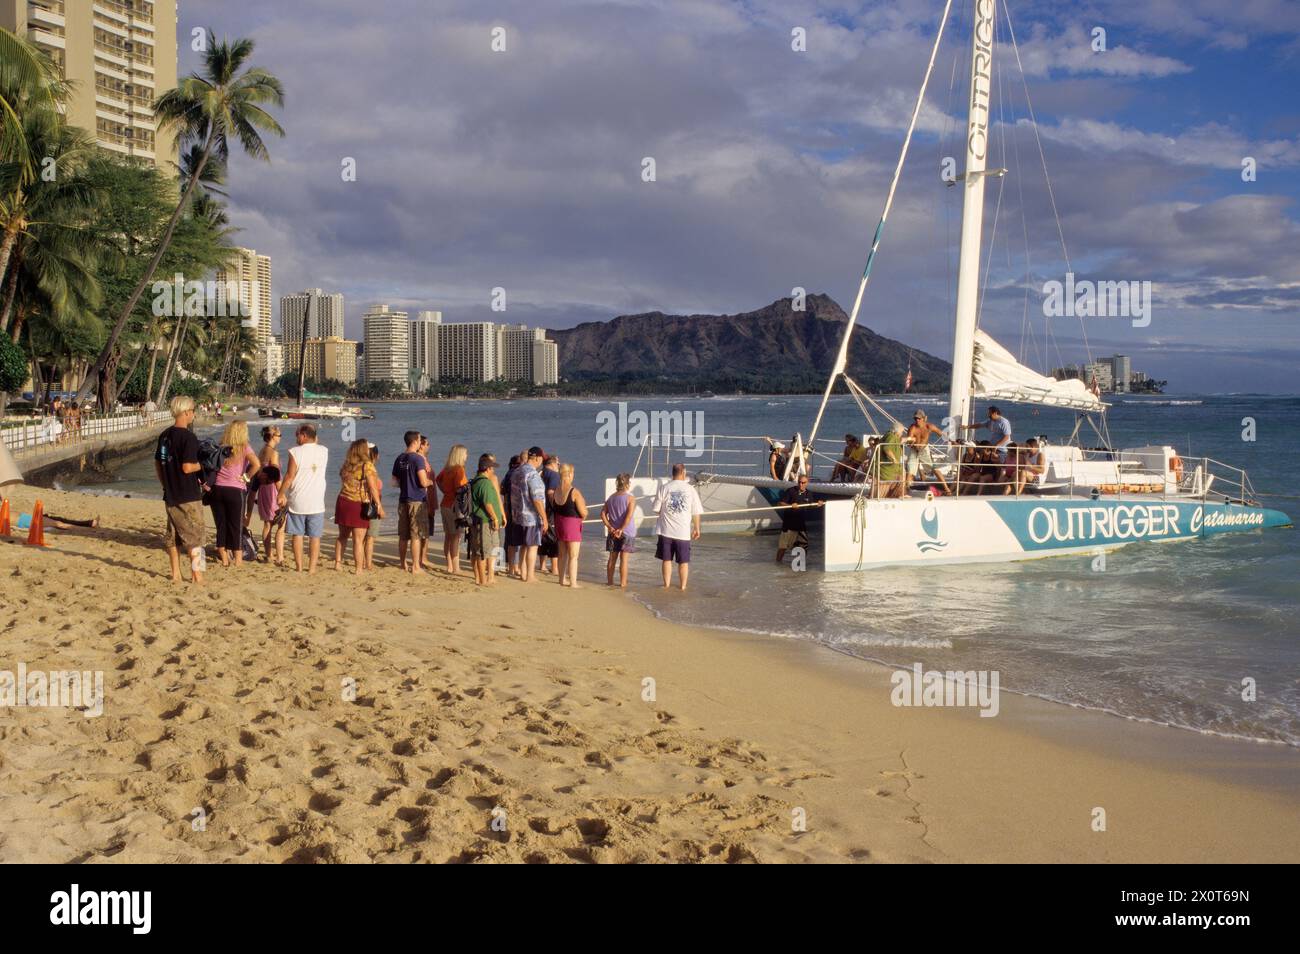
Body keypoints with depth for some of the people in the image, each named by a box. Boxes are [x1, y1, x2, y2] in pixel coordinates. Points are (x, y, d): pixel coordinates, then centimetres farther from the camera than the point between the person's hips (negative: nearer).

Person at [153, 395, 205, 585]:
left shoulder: (164, 435, 9)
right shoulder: (188, 437, -16)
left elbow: (157, 464, 15)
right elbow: (187, 467, -22)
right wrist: (203, 465, -5)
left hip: (170, 495, 8)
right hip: (189, 496, -8)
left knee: (173, 536, 14)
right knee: (194, 536, 0)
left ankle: (175, 574, 20)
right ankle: (197, 576, 0)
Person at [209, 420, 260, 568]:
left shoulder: (221, 449, 7)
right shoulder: (244, 448, -3)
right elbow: (257, 464, -18)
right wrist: (246, 477, -6)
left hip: (217, 489, 3)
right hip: (235, 490, -3)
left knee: (221, 525, 11)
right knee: (236, 527, 5)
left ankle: (224, 558, 18)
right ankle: (238, 560, 9)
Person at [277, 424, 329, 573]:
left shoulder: (295, 452, -9)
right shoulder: (324, 451, 1)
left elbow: (290, 476, -10)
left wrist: (281, 494, 2)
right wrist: (314, 442, 15)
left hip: (297, 501, -2)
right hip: (317, 502, 2)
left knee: (297, 535, 9)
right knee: (315, 536, 5)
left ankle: (299, 567, 10)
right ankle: (312, 567, 3)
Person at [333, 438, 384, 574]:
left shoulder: (346, 465, 9)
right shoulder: (367, 465, -10)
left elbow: (343, 483, 14)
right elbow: (373, 487, -14)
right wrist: (379, 506, -11)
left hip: (343, 502, 6)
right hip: (359, 504, -6)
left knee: (343, 536, 18)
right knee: (358, 539, -4)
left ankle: (338, 563, 22)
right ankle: (359, 569, -3)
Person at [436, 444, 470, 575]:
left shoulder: (446, 468, 9)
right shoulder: (459, 469, -15)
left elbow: (437, 480, 24)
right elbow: (459, 488, -22)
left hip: (445, 504, 8)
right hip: (455, 506, -8)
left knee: (448, 536, 13)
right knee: (455, 538, -5)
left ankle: (449, 566, 19)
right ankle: (456, 569, -4)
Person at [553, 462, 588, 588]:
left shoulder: (556, 491, 2)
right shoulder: (574, 492, -17)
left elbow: (555, 508, 8)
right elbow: (583, 513, -16)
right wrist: (581, 518, 7)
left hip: (559, 522, 7)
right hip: (572, 524, -7)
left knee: (562, 554, 17)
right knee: (573, 556, -2)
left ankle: (562, 579, 27)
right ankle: (573, 583, -2)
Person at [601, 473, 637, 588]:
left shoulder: (610, 498, 7)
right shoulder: (630, 498, -10)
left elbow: (603, 514, 1)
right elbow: (629, 516, -21)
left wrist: (609, 527, -3)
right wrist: (621, 530, -17)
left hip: (613, 532, 5)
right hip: (627, 533, -5)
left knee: (612, 557, 13)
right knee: (623, 558, 0)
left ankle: (609, 581, 19)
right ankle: (623, 583, 3)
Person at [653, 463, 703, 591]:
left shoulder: (664, 488, -4)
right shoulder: (690, 489, -5)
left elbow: (657, 509, 1)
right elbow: (696, 513, -1)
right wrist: (696, 528, 11)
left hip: (666, 531, 1)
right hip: (683, 532, -1)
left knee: (667, 559, 12)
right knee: (684, 561, 10)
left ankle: (667, 584, 17)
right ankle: (683, 586, 14)